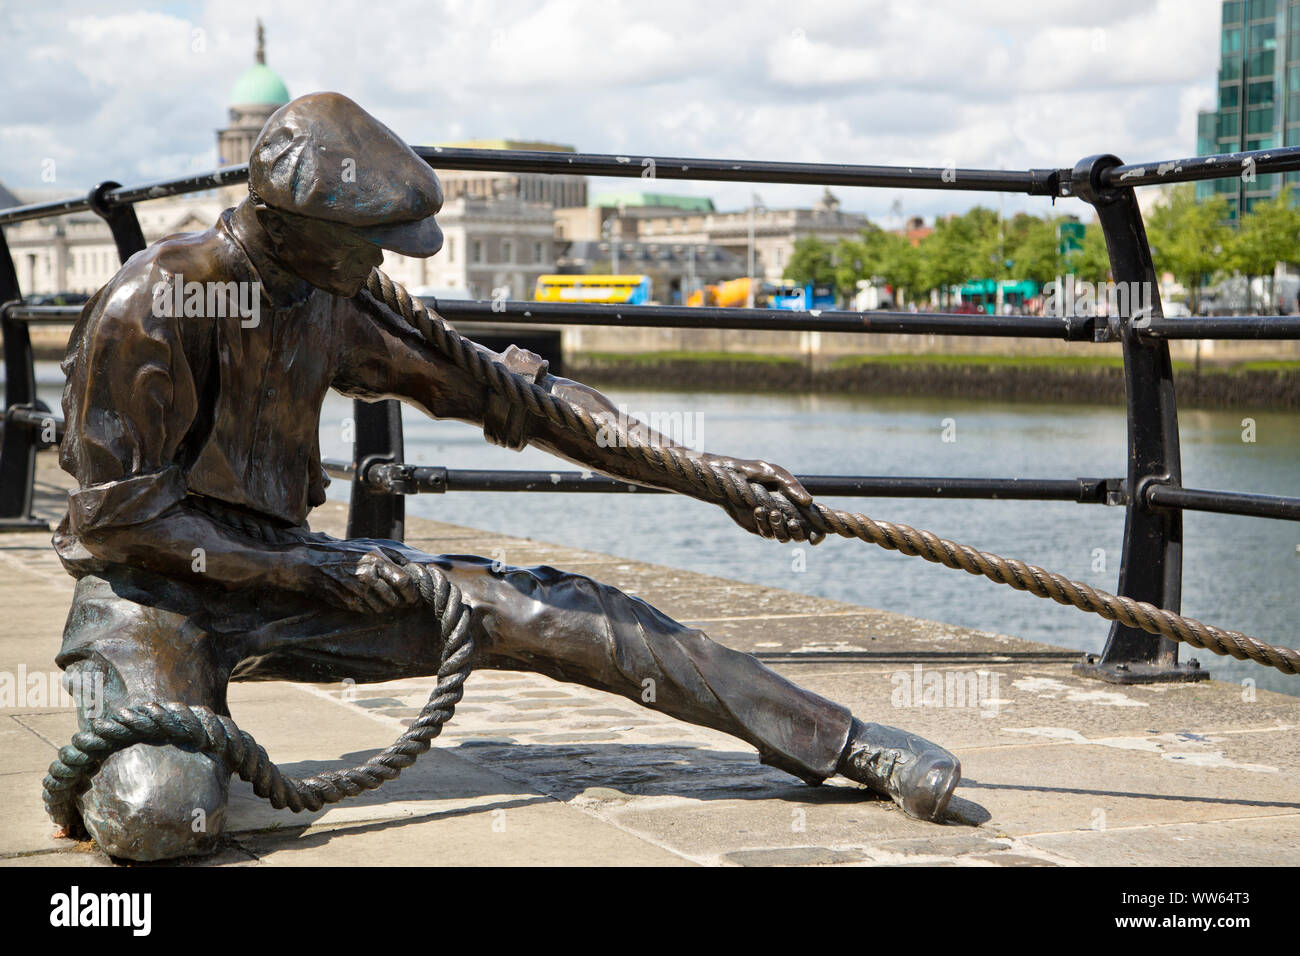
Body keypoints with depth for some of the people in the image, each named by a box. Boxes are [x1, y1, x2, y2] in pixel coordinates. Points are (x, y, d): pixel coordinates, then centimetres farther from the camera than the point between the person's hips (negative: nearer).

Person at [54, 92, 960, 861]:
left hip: (279, 570, 6)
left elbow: (506, 393, 6)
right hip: (148, 590, -6)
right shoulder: (152, 304, -20)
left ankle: (841, 741, -4)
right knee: (158, 817, -35)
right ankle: (120, 740, 5)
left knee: (539, 608, -8)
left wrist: (706, 473, 2)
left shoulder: (332, 306, 2)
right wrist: (320, 571, -17)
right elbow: (117, 515, -17)